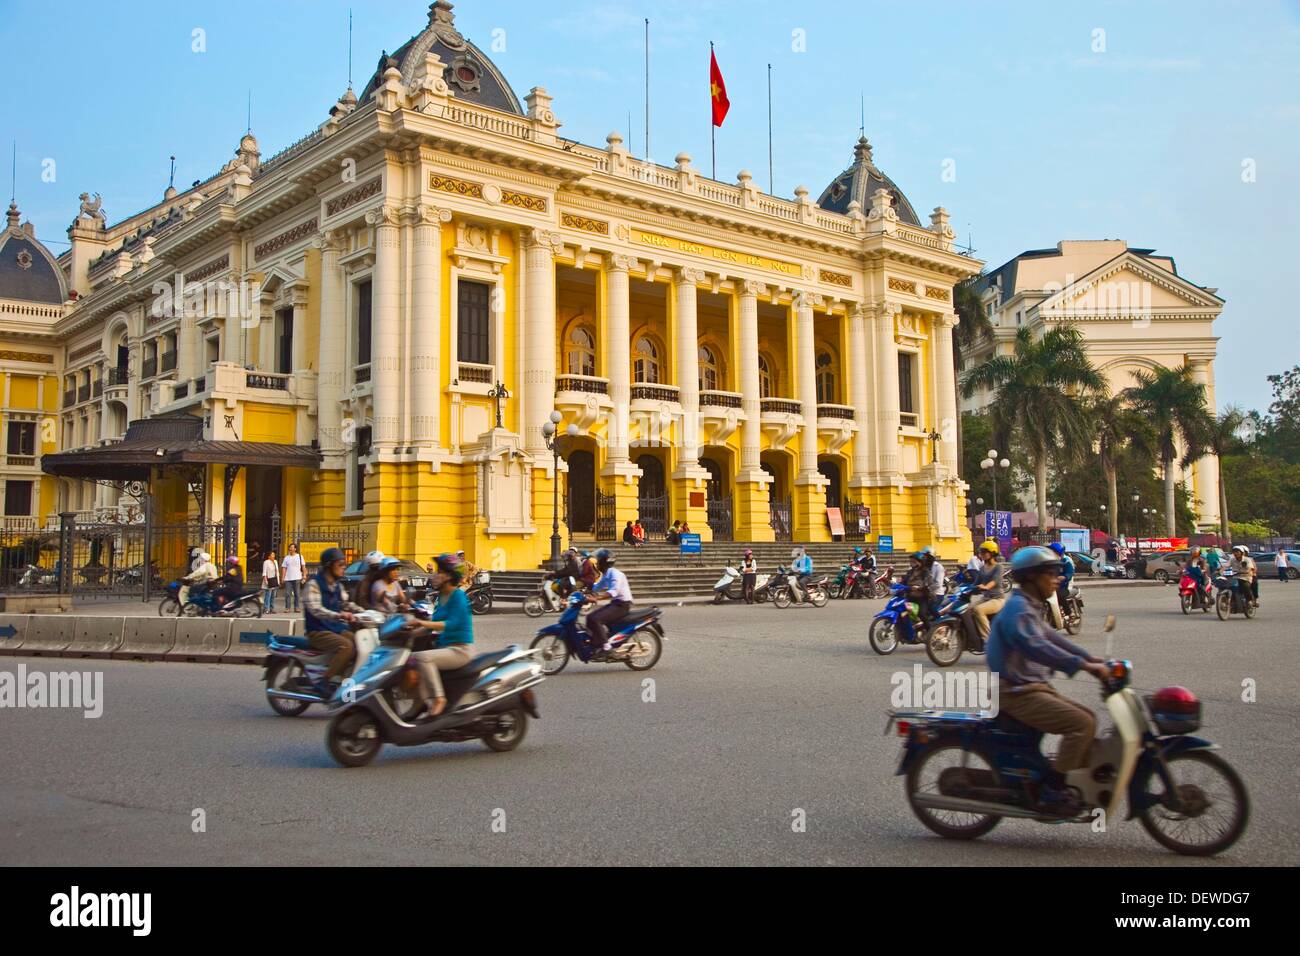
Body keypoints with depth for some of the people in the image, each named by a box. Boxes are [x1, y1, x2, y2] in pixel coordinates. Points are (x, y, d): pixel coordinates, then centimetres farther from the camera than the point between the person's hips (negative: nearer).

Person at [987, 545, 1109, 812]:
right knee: (1081, 723, -18)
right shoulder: (1018, 608, -16)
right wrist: (1083, 665, -33)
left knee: (1088, 718, 10)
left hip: (1034, 688, 11)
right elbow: (1036, 647, -30)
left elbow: (1052, 637, 20)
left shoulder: (1032, 607, 19)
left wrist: (1090, 658, 8)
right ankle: (1052, 789, -15)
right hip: (1018, 694, -11)